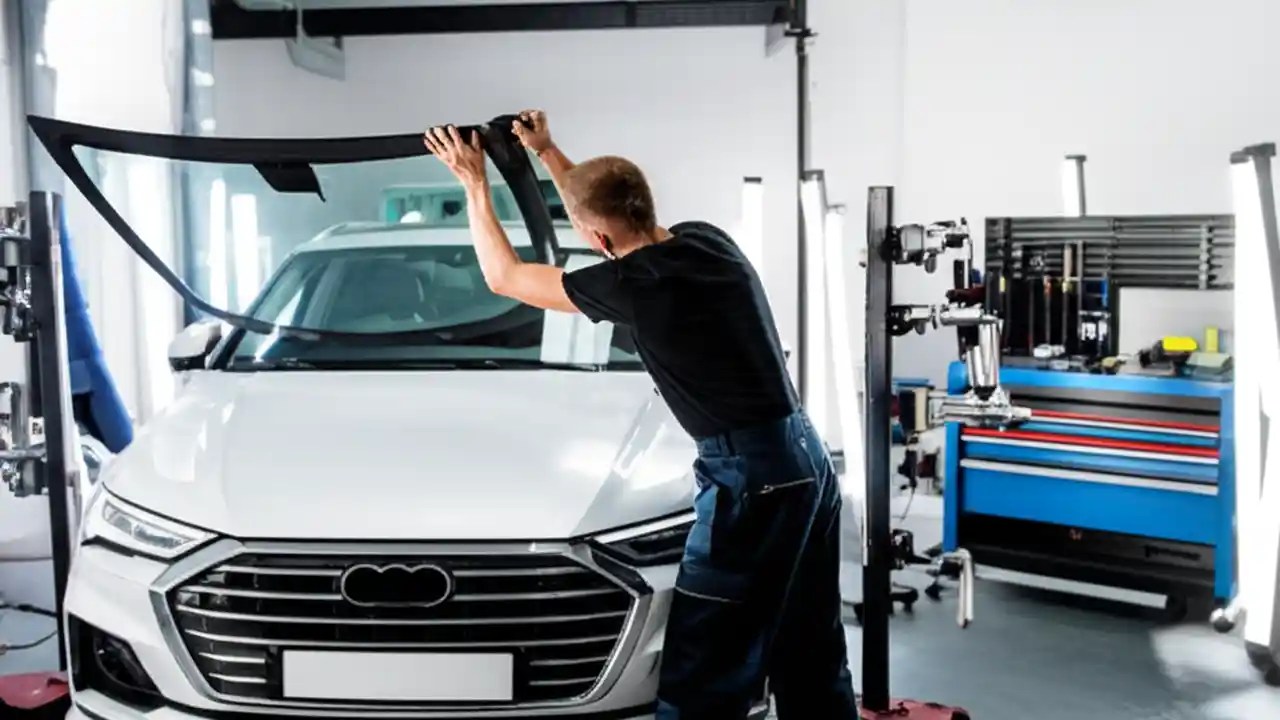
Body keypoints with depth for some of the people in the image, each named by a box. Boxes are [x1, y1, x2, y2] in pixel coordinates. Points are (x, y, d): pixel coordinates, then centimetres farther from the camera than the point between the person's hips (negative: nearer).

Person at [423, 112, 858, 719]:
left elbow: (502, 275, 1)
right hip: (808, 457, 9)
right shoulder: (706, 240, 7)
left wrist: (474, 184, 12)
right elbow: (609, 211, 29)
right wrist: (547, 152, 35)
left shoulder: (635, 283, -15)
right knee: (812, 664, 18)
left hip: (752, 475, -9)